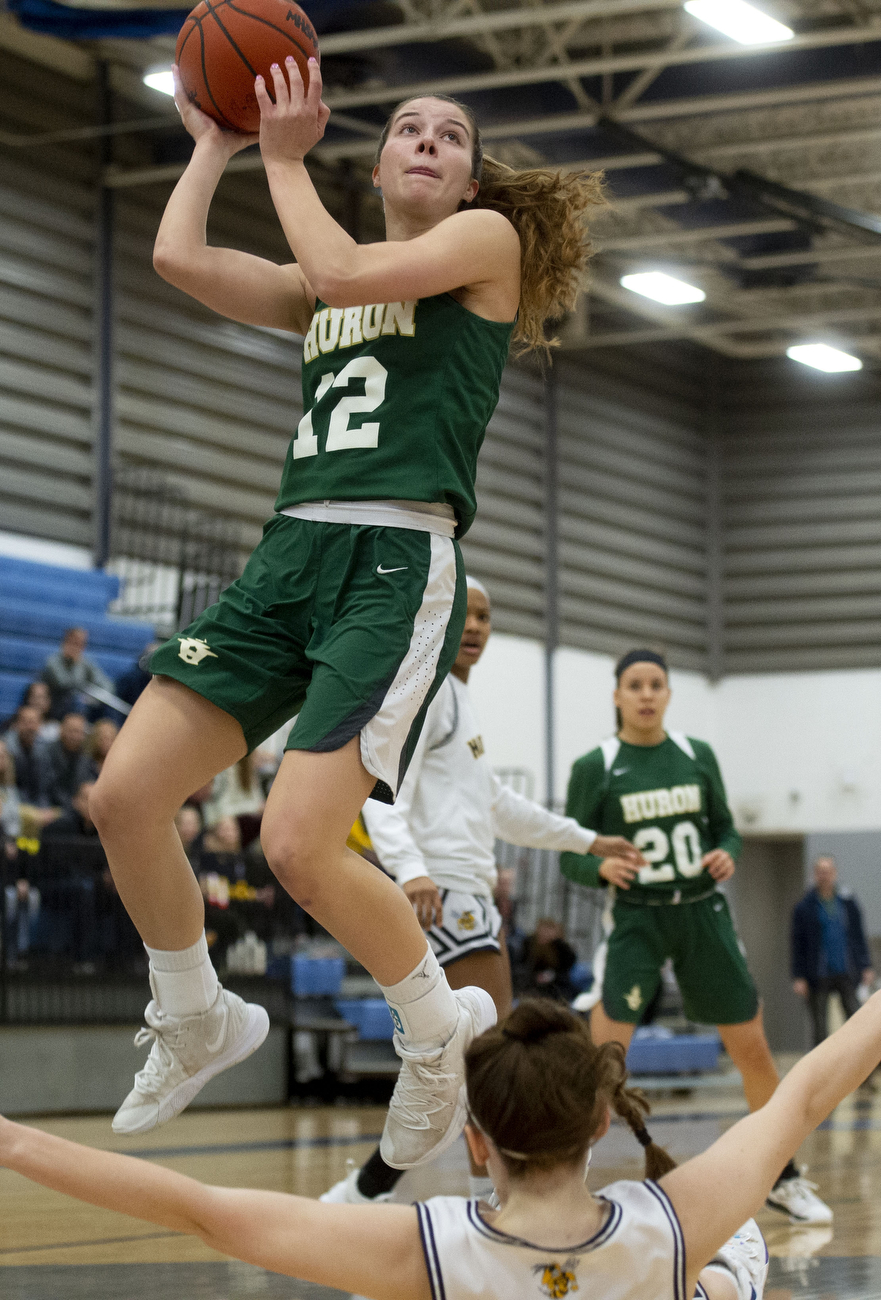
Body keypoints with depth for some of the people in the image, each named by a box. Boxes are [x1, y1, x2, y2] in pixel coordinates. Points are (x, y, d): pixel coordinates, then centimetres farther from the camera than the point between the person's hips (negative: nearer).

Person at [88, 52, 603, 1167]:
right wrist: (215, 140, 21)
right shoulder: (322, 289, 24)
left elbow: (343, 274, -8)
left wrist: (285, 157, 4)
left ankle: (439, 1029, 6)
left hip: (400, 560, -6)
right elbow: (179, 257, 11)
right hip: (291, 552, 6)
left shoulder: (490, 238, 8)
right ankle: (194, 1025, 15)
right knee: (125, 795, -7)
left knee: (298, 843, -20)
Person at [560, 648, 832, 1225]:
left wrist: (726, 855, -10)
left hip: (703, 912, 3)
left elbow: (726, 828, 12)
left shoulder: (698, 756, 4)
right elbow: (571, 857, -3)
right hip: (636, 918, -3)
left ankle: (784, 1178, 23)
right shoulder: (594, 768, -5)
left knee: (753, 1048, 7)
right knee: (604, 1050, -17)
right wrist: (602, 867, -24)